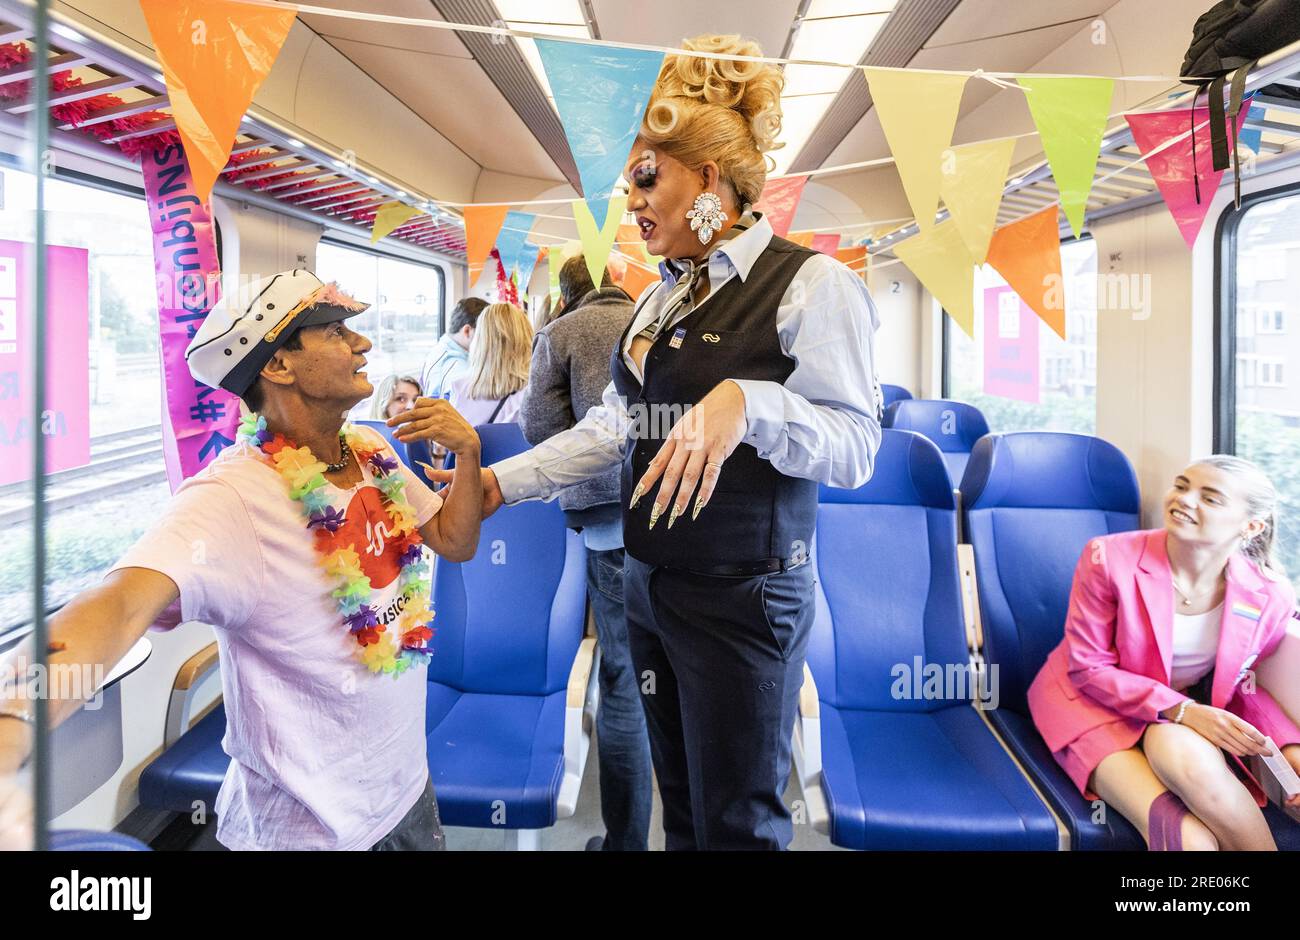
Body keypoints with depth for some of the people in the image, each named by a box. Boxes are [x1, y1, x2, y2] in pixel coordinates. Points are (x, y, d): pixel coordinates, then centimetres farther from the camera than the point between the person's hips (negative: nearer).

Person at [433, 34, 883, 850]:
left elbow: (855, 448, -17)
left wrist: (747, 402, -33)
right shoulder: (661, 301, 12)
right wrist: (500, 481, 2)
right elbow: (612, 427, 9)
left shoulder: (811, 285, -12)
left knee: (736, 821, 8)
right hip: (651, 582, 7)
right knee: (680, 805, 22)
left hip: (744, 594, -7)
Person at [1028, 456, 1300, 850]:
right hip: (1093, 701, -3)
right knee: (1191, 839, -27)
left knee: (1189, 759, -36)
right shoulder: (1109, 557, -20)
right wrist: (1180, 710, -25)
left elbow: (1239, 684, 6)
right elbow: (1088, 667, -14)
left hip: (1188, 708, 3)